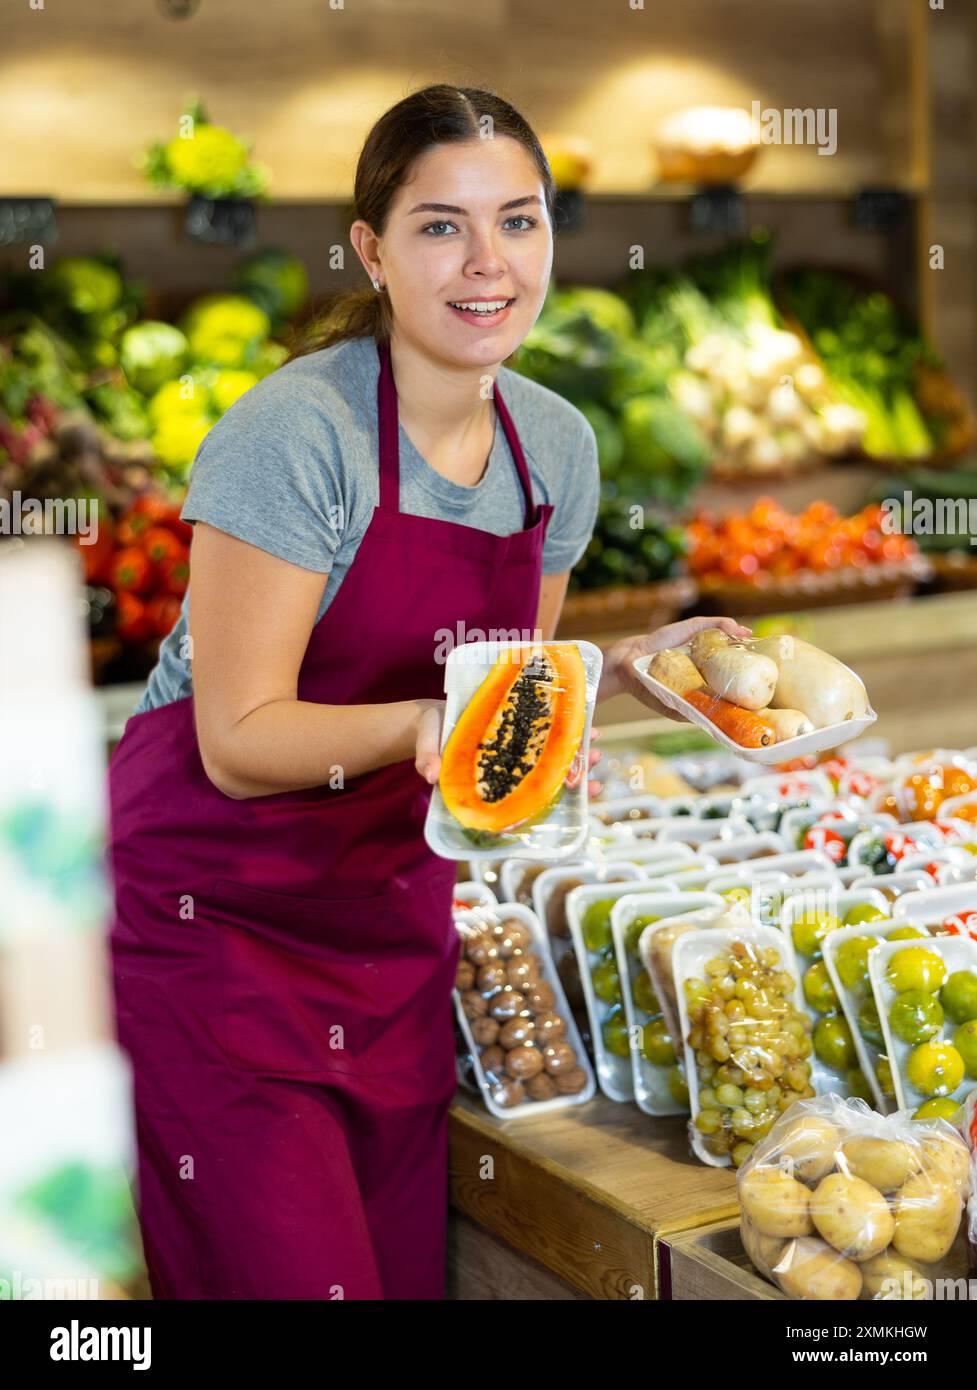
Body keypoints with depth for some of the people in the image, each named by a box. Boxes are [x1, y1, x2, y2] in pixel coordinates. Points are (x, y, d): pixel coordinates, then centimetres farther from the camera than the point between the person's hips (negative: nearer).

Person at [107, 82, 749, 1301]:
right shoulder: (294, 432, -19)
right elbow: (240, 739, -20)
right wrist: (420, 726, -35)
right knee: (291, 1275, -5)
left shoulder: (558, 442, 2)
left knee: (407, 1267, 12)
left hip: (392, 911, 6)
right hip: (213, 912, -6)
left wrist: (630, 665, -6)